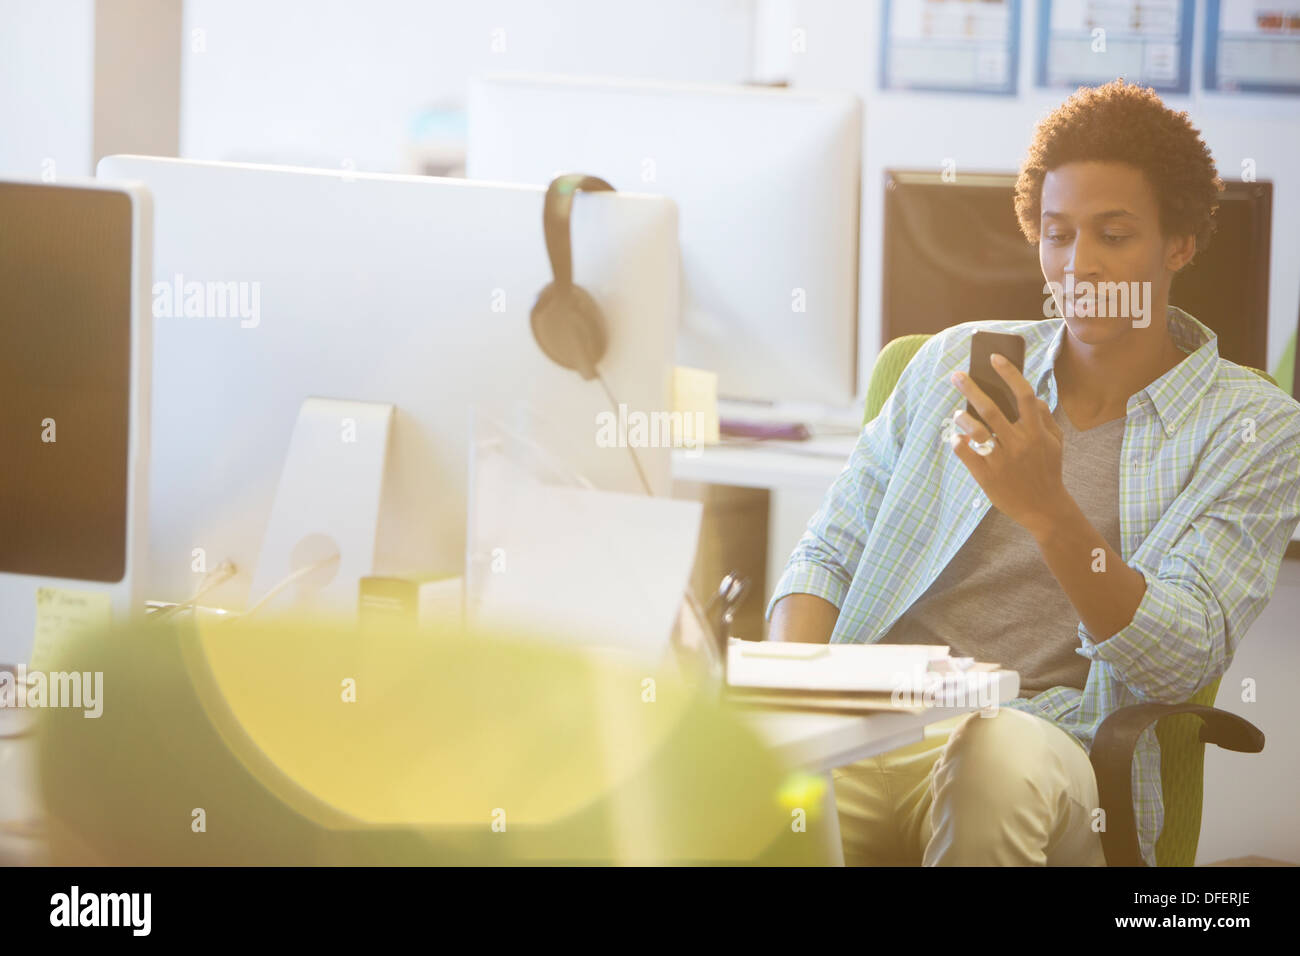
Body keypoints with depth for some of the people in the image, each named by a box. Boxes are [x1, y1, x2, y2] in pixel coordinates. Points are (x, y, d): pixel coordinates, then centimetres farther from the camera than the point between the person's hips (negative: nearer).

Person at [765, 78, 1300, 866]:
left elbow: (1181, 663, -5)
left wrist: (1048, 512, -20)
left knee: (1006, 760, -40)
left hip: (1040, 741, -2)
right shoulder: (955, 363, 18)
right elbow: (829, 555, 19)